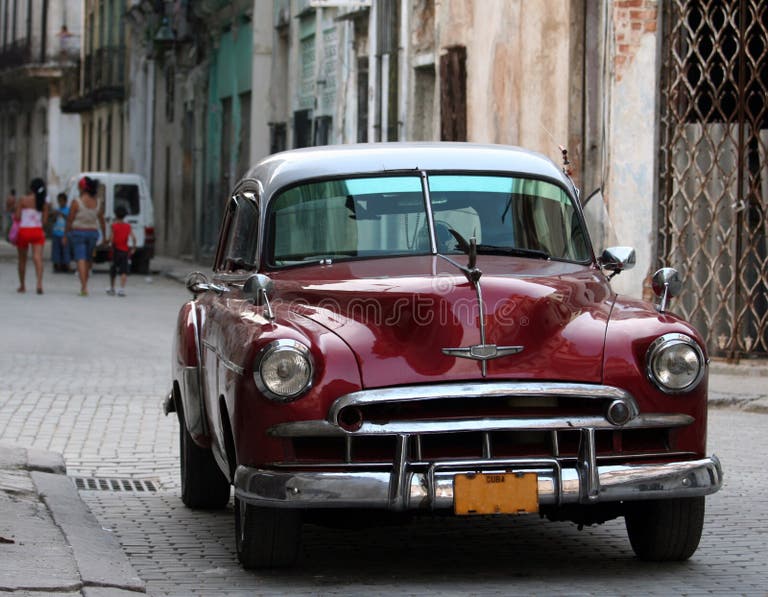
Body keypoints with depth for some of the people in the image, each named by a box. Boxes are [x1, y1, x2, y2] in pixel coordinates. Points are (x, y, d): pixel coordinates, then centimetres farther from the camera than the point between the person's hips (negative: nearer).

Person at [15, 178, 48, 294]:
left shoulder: (23, 200, -8)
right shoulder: (44, 202, 0)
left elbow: (17, 217, -9)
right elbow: (44, 219, 1)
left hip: (24, 230, -1)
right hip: (37, 231, 1)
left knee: (22, 259, 14)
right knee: (38, 257, -8)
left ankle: (22, 285, 25)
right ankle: (39, 283, -28)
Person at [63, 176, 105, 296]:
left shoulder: (76, 202, -11)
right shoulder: (98, 203, 1)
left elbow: (70, 220, -8)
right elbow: (101, 220, 7)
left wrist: (65, 235, 1)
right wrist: (104, 235, 18)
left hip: (78, 232, -4)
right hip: (93, 233, 4)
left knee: (81, 260, -6)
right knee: (88, 260, 16)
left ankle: (84, 287, -18)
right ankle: (84, 285, 24)